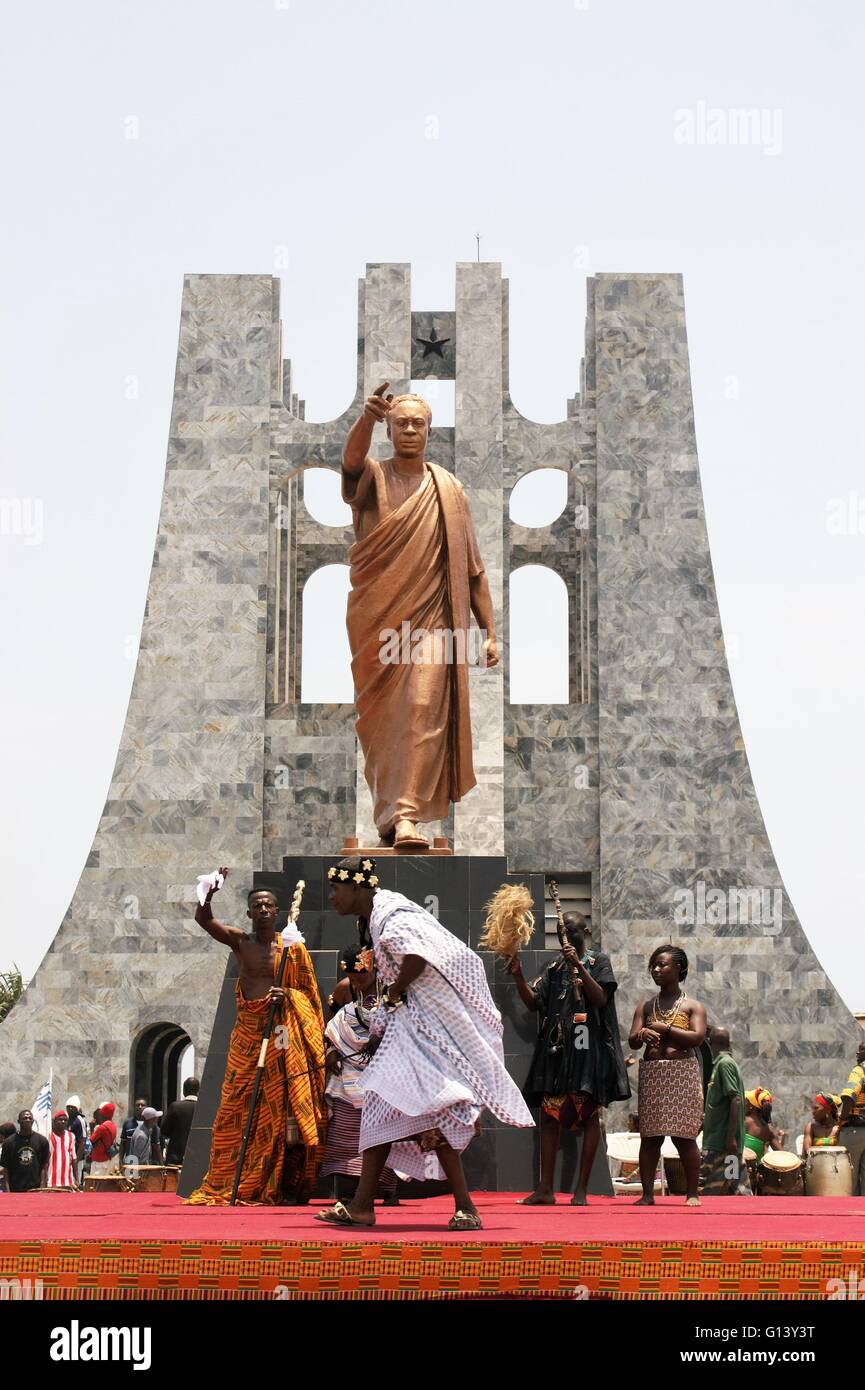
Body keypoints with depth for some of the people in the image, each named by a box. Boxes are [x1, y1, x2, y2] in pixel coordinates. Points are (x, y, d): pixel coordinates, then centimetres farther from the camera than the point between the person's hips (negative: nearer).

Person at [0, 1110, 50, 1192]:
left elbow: (44, 1167, 3)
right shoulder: (10, 1142, 4)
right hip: (16, 1190, 0)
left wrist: (42, 1188, -6)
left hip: (35, 1189, 0)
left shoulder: (41, 1140, 5)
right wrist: (7, 1189, -6)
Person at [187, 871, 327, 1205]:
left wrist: (288, 994, -15)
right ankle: (226, 1186, 6)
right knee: (237, 1108, 1)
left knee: (285, 1108, -5)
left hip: (283, 1033, -2)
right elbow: (203, 918, -5)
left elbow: (309, 992, 5)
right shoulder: (239, 942, 7)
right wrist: (210, 891, -22)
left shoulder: (293, 946, 3)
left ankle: (287, 1186, -2)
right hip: (248, 1032, 2)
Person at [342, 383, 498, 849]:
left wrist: (490, 632, 3)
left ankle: (408, 816, -21)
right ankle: (386, 813, 22)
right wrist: (367, 417, -47)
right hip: (376, 619, 0)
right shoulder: (371, 479, 3)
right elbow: (352, 456, -24)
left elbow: (472, 567, 9)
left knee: (423, 710, -16)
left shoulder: (448, 489, 9)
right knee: (380, 720, 6)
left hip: (431, 622, 0)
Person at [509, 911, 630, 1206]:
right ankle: (546, 1188, 0)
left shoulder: (598, 961, 5)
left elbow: (601, 999, -9)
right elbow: (534, 1002, 12)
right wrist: (518, 977, -3)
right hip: (556, 1048, 5)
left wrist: (579, 967, -18)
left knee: (588, 1115, -4)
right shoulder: (554, 967, 18)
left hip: (587, 1048, -5)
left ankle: (582, 1189, -5)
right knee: (550, 1115, 0)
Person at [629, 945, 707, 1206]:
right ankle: (647, 1193, 1)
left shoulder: (693, 1006, 5)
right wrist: (642, 1034, -18)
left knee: (684, 1135, -5)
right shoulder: (645, 1006, 14)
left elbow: (697, 1038, -10)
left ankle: (692, 1193, 1)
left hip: (682, 1074, -3)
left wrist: (664, 1029, -10)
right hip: (652, 1074, 3)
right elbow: (632, 1040, 5)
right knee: (650, 1135, -1)